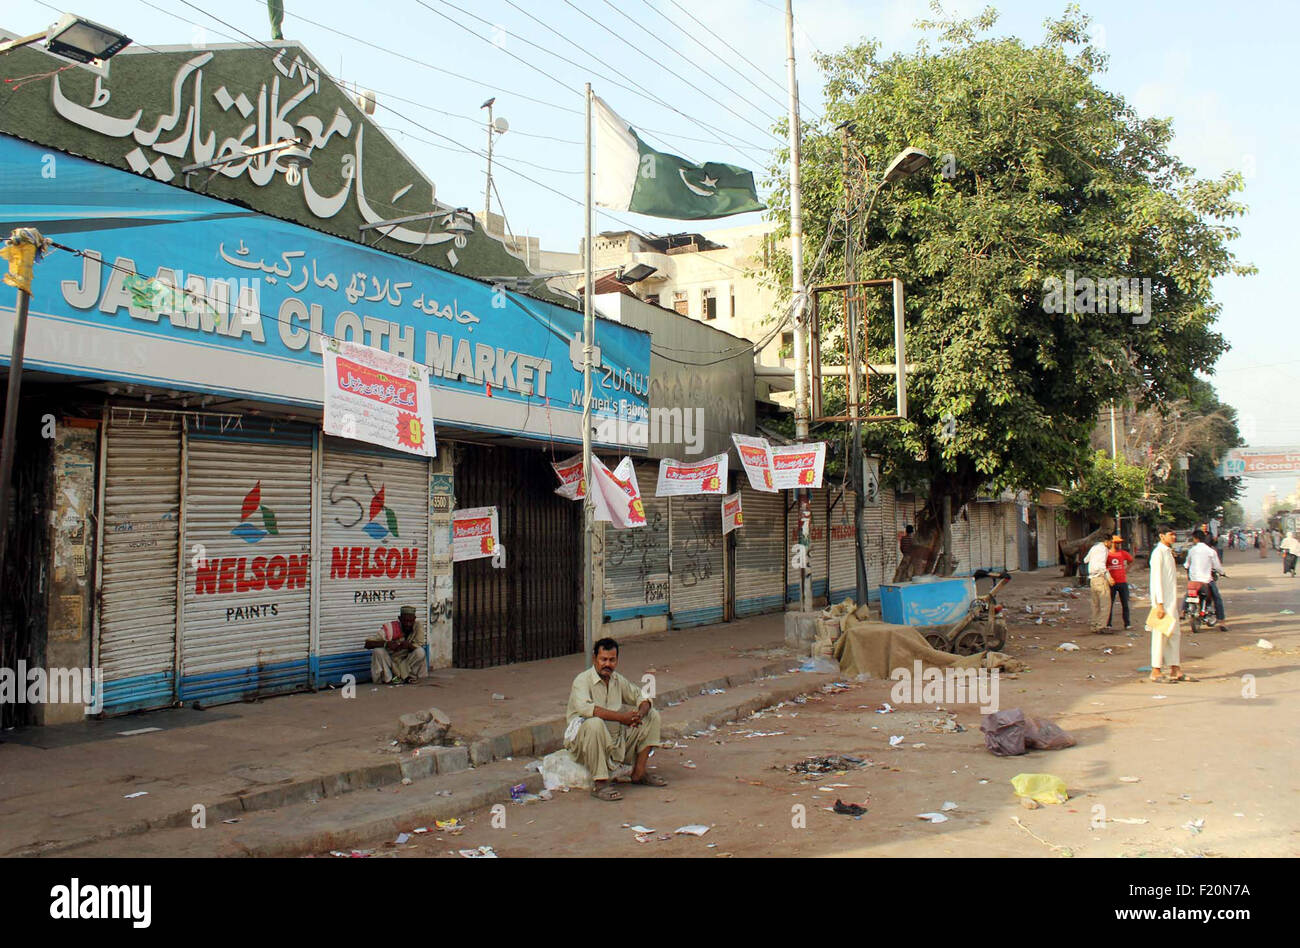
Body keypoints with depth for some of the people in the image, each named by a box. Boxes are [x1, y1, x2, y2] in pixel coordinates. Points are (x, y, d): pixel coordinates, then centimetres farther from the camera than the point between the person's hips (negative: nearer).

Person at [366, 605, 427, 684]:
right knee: (378, 651, -27)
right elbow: (367, 644, -24)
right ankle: (387, 679, -10)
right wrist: (385, 644, -42)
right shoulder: (390, 628, -18)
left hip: (407, 664, 1)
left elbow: (419, 645, -18)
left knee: (420, 652, -25)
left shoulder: (418, 626, -11)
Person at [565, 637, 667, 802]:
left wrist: (640, 713, -10)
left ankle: (639, 773, 5)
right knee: (595, 723, -39)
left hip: (616, 740, 7)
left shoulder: (618, 680, 6)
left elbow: (640, 696, 16)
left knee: (653, 716, 4)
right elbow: (584, 708, -33)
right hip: (583, 743, -7)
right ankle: (600, 785, -31)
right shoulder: (582, 681, -15)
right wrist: (621, 717, -34)